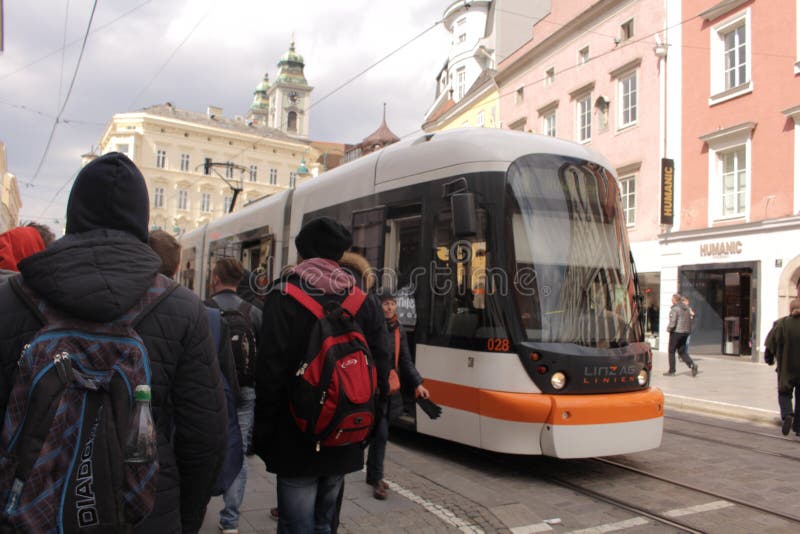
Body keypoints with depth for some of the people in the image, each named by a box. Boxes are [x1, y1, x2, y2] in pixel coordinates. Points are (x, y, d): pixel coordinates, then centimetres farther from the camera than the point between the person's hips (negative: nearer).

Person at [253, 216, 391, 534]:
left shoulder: (283, 298, -10)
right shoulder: (365, 303, 3)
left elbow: (270, 374, -14)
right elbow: (380, 372, 3)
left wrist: (262, 434, -4)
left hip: (297, 438, -5)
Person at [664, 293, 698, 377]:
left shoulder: (674, 309, -14)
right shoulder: (686, 309, 11)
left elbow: (672, 323, -20)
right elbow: (690, 321, 13)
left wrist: (668, 329, -3)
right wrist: (688, 331, 17)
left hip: (676, 332, -7)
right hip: (685, 332, 7)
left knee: (671, 351, 5)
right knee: (682, 351, 13)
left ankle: (671, 371, 9)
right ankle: (692, 365, -9)